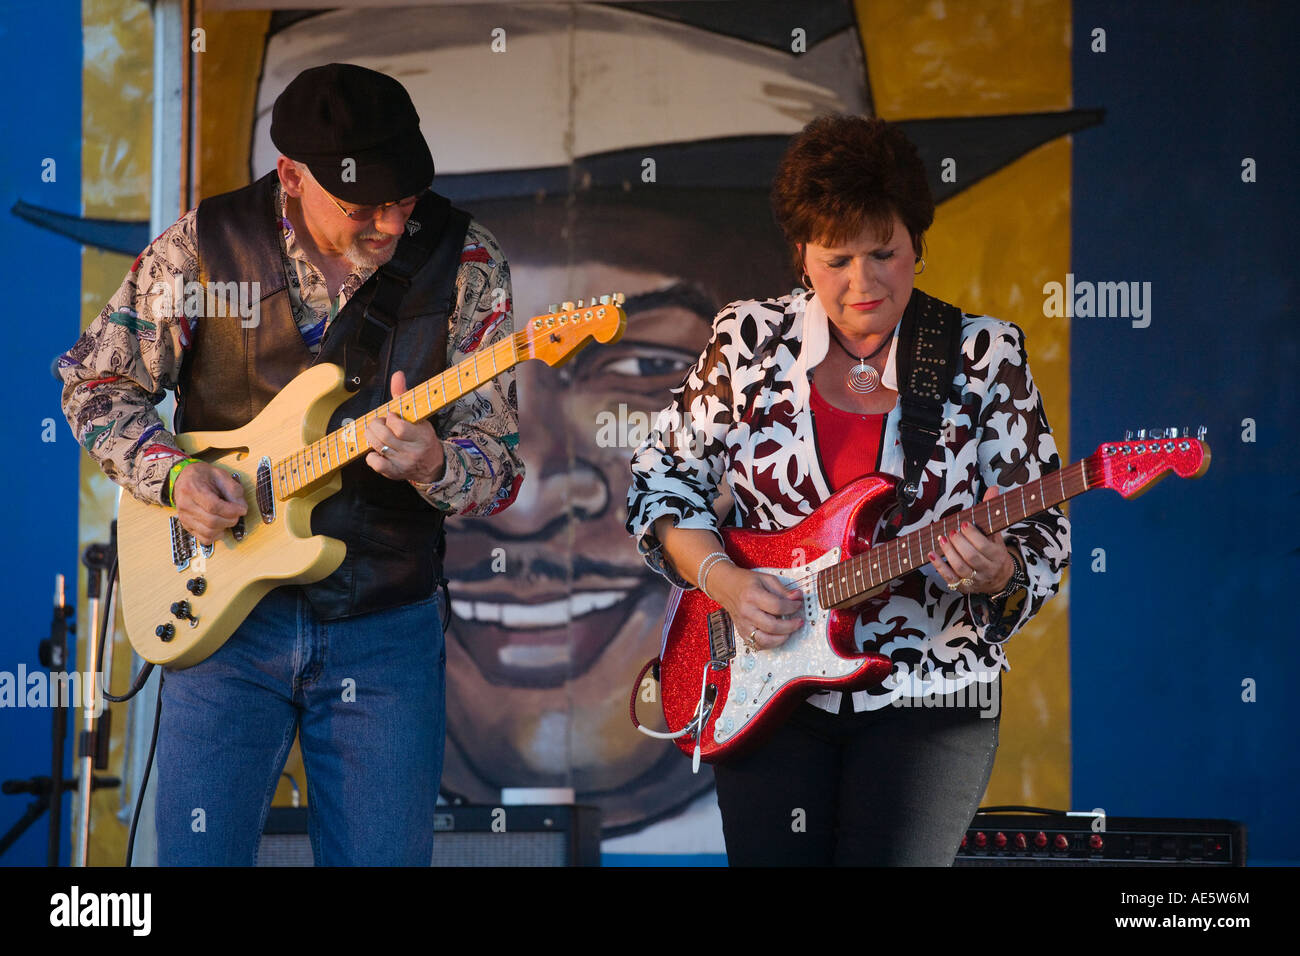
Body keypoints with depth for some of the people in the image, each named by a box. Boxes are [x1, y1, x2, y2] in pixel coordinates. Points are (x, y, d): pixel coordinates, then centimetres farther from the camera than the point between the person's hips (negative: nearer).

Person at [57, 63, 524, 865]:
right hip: (225, 611, 0)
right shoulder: (204, 246, -4)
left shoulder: (465, 266, -4)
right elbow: (96, 382, 7)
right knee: (198, 855, -1)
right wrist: (172, 474, -10)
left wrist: (432, 466, -26)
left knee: (384, 856, 2)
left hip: (385, 627, 0)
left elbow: (500, 466, -4)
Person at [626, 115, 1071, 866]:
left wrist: (995, 574, -25)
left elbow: (1044, 531, -2)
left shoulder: (984, 357, -4)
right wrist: (722, 580, -9)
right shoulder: (751, 341, 0)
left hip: (928, 699, -1)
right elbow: (661, 479, 7)